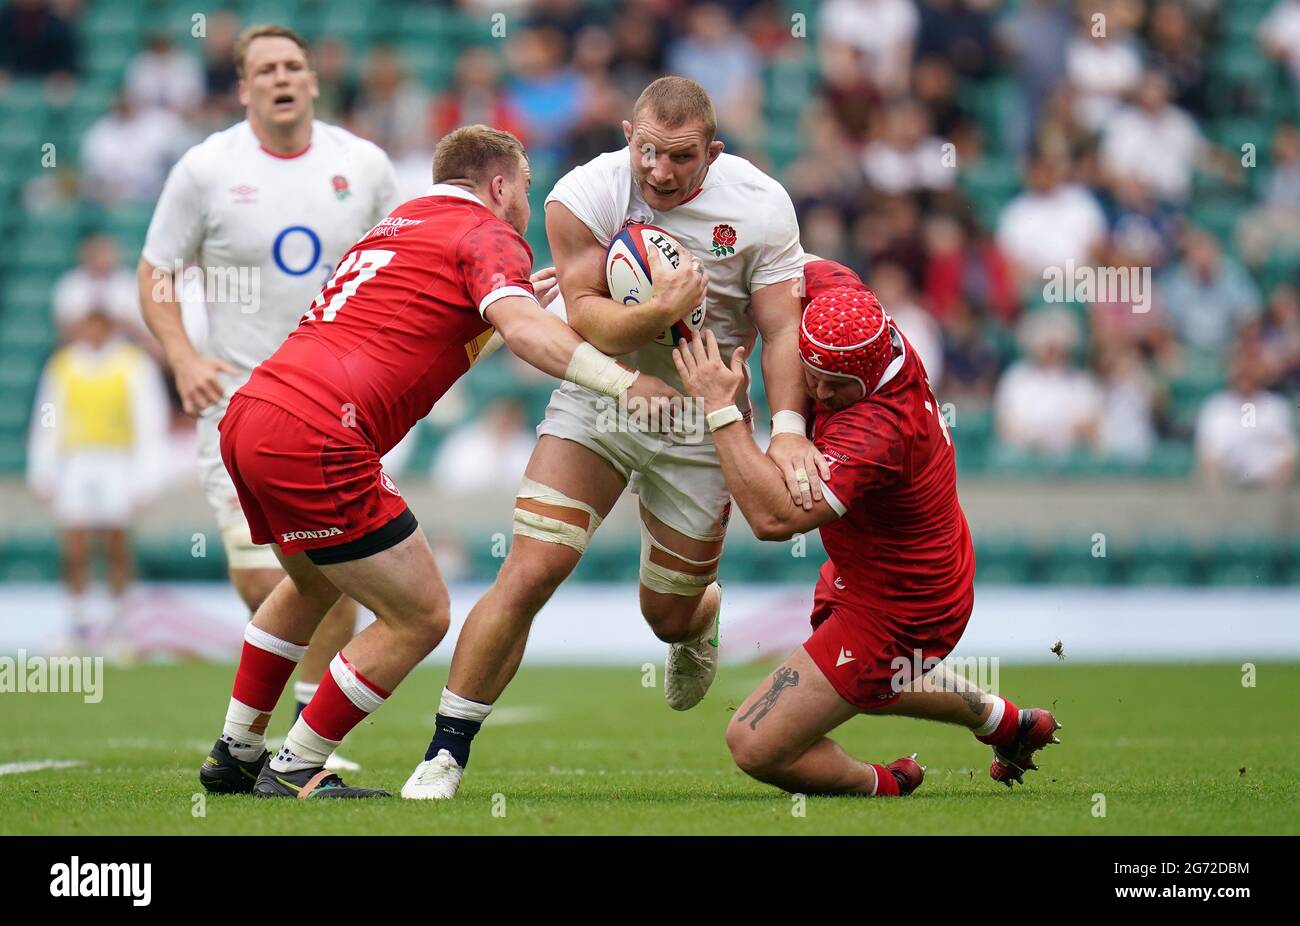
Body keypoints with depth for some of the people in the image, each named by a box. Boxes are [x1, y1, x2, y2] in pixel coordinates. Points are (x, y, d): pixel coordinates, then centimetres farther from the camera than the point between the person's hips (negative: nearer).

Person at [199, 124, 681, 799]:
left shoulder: (398, 224, 27)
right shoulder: (487, 235, 1)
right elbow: (524, 332, -19)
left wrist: (509, 305, 36)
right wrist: (621, 381, -25)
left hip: (247, 416, 9)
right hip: (315, 439, -9)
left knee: (313, 584, 33)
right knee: (419, 617, 1)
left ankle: (234, 754, 40)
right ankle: (293, 771, 7)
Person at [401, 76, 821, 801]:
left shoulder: (759, 206, -14)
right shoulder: (584, 197, -17)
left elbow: (783, 328, -12)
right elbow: (585, 318, -20)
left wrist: (788, 429, -27)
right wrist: (658, 315, -40)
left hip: (701, 421, 1)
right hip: (598, 401, -1)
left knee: (670, 615, 9)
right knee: (531, 572, -15)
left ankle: (703, 615, 51)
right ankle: (447, 753, -5)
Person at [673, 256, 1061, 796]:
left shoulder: (877, 431, -39)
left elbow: (774, 517, -48)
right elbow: (812, 268, 7)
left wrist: (721, 408, -43)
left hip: (897, 614, -10)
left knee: (755, 746, -9)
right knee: (863, 687, 39)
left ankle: (882, 787, 17)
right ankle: (1002, 721, 54)